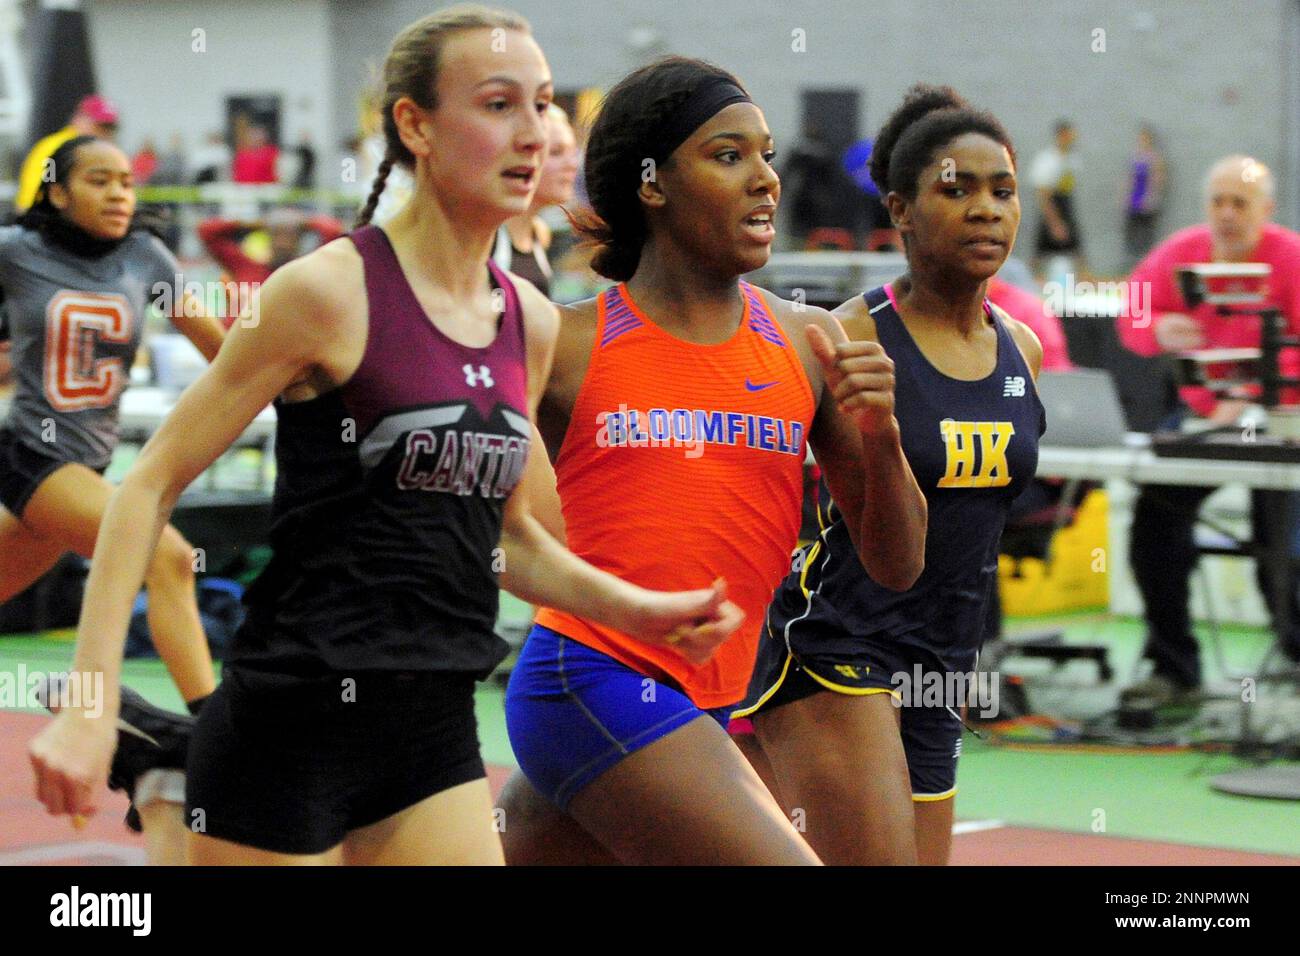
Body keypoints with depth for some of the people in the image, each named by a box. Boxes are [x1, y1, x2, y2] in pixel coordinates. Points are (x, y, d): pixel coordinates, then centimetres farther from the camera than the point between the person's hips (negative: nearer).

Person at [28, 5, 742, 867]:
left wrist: (634, 611, 8)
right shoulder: (330, 290, -11)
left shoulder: (532, 323, 8)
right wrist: (89, 703, -16)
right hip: (288, 727, -6)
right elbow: (152, 484, -9)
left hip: (435, 734, 6)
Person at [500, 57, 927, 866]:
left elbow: (897, 566, 7)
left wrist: (880, 436, -8)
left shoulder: (809, 344, 6)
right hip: (594, 684, -5)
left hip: (704, 706, 5)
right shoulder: (566, 345, -4)